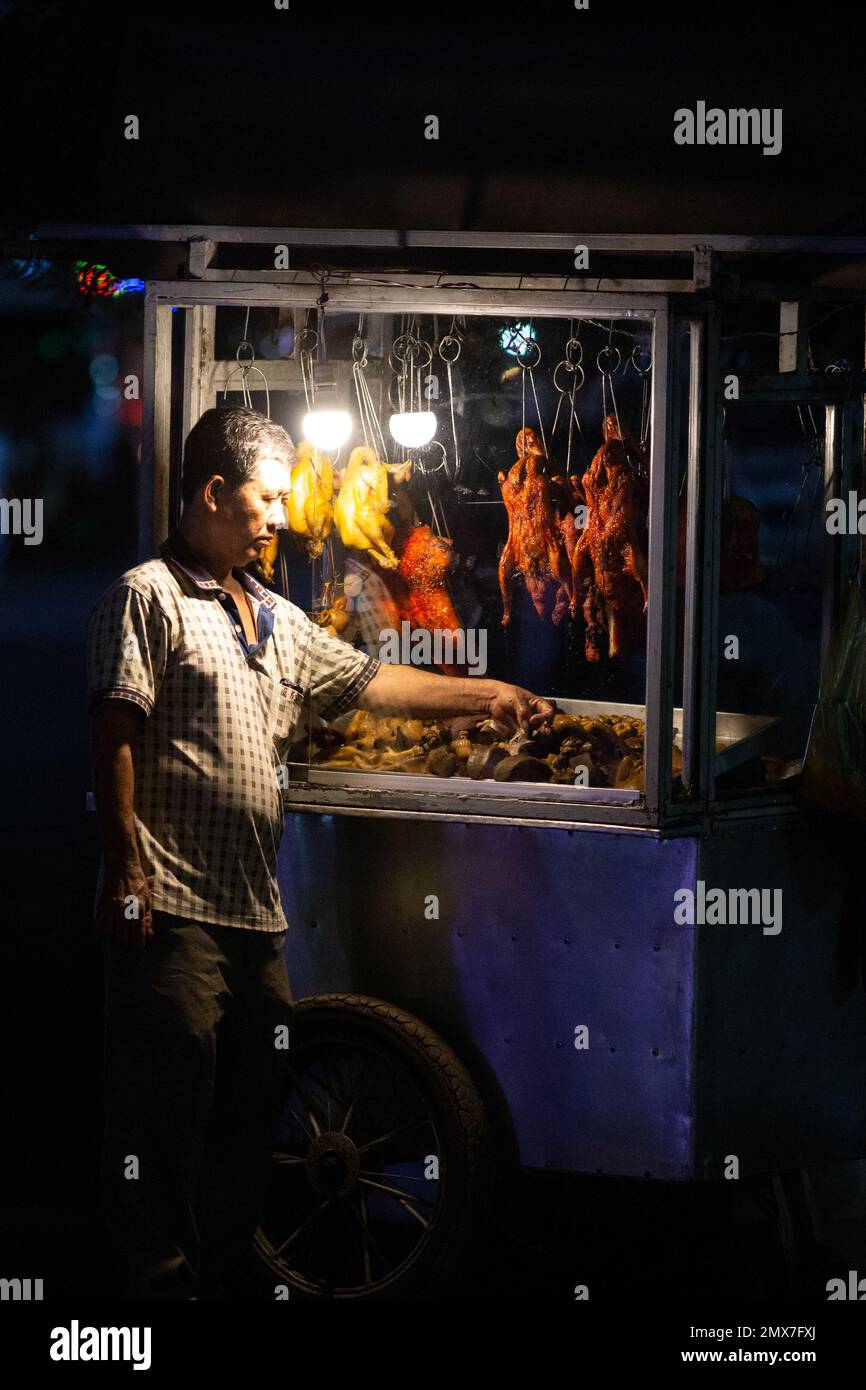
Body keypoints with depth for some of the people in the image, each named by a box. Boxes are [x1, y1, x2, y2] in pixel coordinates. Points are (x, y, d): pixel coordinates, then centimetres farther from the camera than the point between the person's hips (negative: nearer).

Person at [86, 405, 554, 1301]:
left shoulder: (273, 619, 22)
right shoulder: (148, 596, -4)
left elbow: (366, 682, 27)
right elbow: (114, 735, -11)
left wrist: (486, 696, 25)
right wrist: (125, 869, -17)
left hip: (254, 909, 8)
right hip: (173, 908, -8)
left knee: (250, 1106, 9)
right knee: (166, 1113, -8)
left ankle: (221, 1278, 18)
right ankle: (158, 1286, -2)